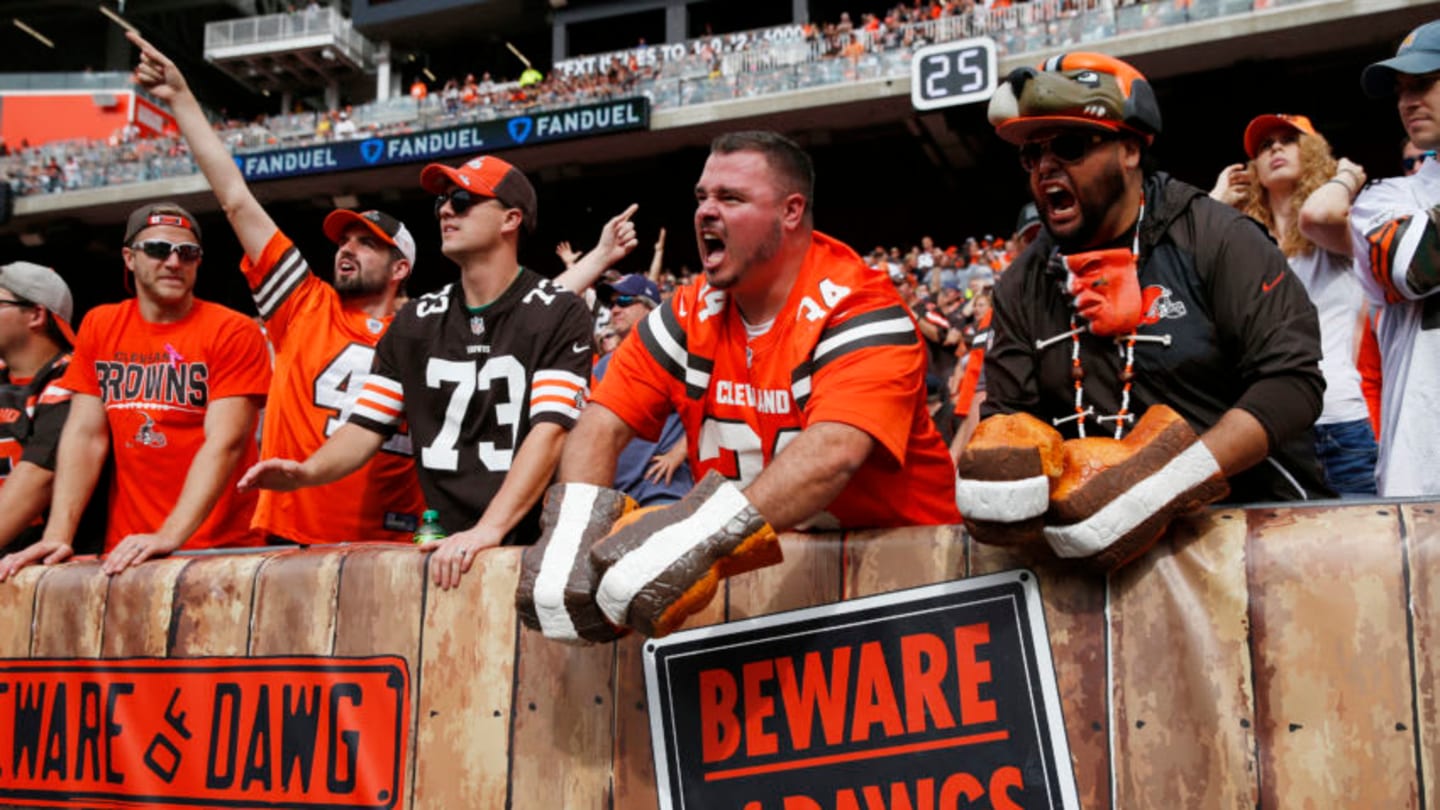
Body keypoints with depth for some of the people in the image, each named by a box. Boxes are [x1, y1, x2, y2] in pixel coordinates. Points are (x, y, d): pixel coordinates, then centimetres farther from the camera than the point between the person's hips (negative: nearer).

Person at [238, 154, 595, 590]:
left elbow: (549, 432, -15)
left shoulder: (559, 314, -3)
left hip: (533, 548, -4)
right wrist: (307, 471, -9)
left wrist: (489, 529, -26)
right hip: (443, 548, 4)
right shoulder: (416, 321, 14)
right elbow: (366, 427, 12)